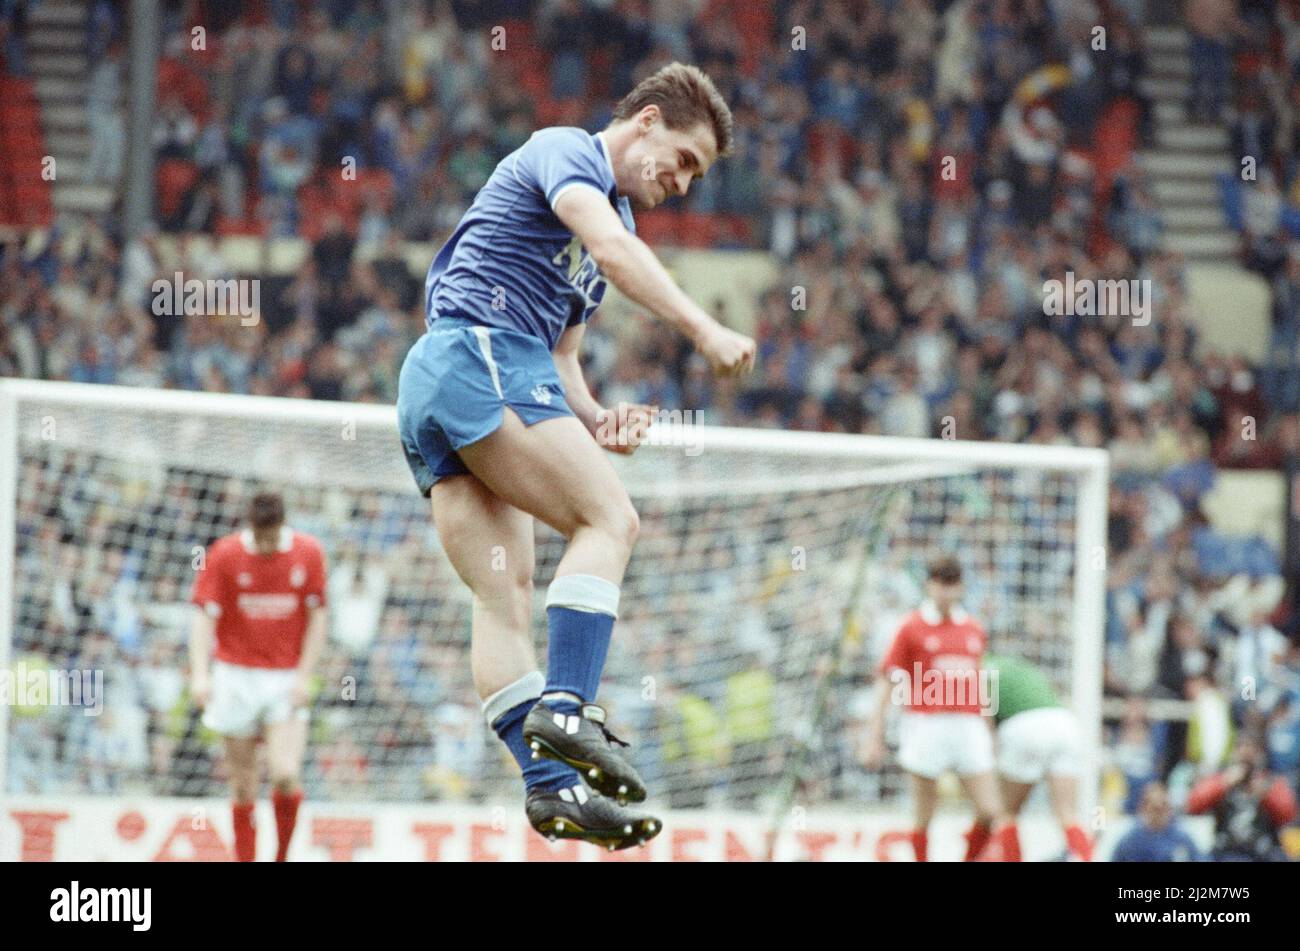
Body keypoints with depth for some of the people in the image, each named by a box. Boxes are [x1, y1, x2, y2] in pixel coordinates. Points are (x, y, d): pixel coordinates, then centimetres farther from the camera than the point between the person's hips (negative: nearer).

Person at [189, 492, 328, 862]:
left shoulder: (309, 553, -2)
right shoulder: (222, 555, -5)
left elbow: (317, 619, 3)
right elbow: (204, 617, -9)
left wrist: (304, 676, -5)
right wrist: (200, 673, -23)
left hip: (286, 679, 0)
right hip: (236, 676, 0)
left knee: (286, 774, -14)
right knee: (243, 785, 2)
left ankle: (282, 856, 5)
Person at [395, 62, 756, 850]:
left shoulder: (616, 219, 29)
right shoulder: (565, 151, 1)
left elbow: (560, 356, 28)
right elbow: (611, 246, -19)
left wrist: (596, 422, 7)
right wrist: (703, 328, -25)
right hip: (475, 350, -10)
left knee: (506, 600, -1)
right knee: (609, 519, -17)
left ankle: (551, 783, -8)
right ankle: (565, 706, -28)